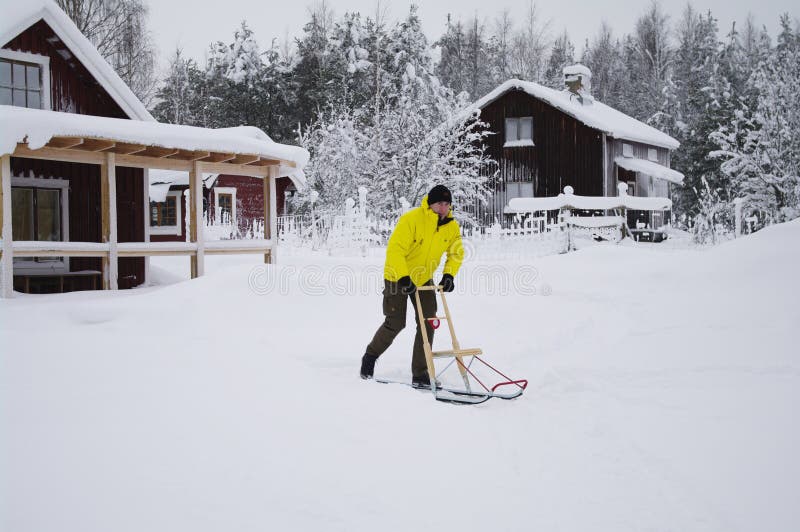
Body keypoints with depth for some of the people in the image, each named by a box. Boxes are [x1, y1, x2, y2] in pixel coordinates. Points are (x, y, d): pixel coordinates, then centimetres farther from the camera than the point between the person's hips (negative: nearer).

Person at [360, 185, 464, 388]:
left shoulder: (452, 226, -7)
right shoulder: (411, 219, -26)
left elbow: (456, 252, 7)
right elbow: (395, 249, -28)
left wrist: (449, 274, -8)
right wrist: (404, 277, -33)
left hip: (424, 279, 5)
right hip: (398, 277, -5)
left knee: (428, 324, -4)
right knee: (395, 323, -4)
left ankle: (420, 375, 4)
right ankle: (370, 355, 24)